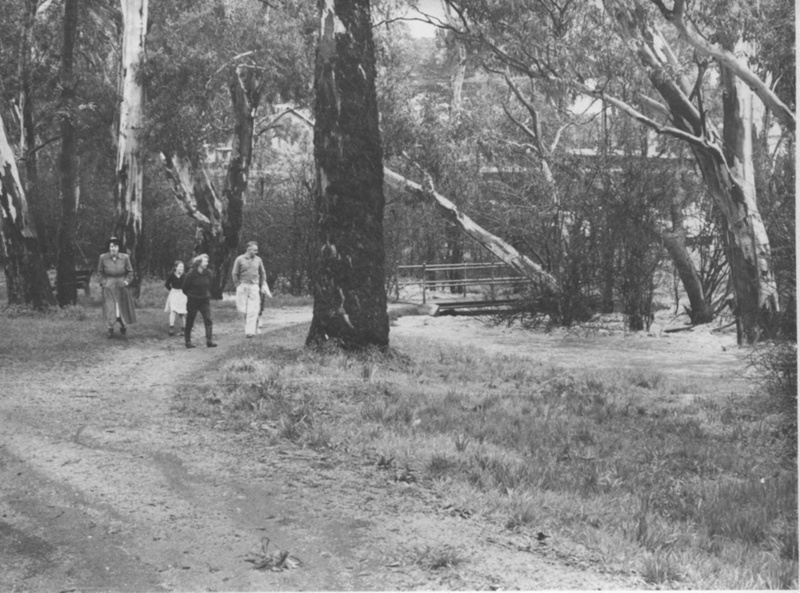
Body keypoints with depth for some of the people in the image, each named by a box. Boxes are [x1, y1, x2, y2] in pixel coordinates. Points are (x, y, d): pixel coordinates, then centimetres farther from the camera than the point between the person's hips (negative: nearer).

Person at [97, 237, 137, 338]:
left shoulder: (125, 258, -7)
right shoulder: (103, 258, -7)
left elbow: (130, 272, 6)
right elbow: (100, 272, 7)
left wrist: (126, 281, -6)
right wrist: (103, 282, -4)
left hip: (121, 287, 1)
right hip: (108, 287, -1)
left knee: (122, 307, 8)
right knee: (110, 308, -7)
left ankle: (123, 326, 32)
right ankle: (110, 329, 4)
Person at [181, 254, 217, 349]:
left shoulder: (207, 273, -2)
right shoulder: (191, 274, -15)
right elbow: (185, 288, -3)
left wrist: (208, 295, 12)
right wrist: (190, 295, 8)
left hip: (205, 299, 4)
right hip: (193, 300, -3)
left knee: (208, 320, -7)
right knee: (190, 322, 6)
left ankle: (209, 341, -5)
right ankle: (188, 341, 16)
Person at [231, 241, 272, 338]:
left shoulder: (258, 260, 6)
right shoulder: (240, 259, -1)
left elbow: (262, 273, 15)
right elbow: (234, 274, 4)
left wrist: (263, 285, 9)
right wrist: (238, 286, -1)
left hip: (254, 287, 1)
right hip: (243, 286, -1)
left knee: (252, 311, -6)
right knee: (242, 309, 0)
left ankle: (250, 331, -4)